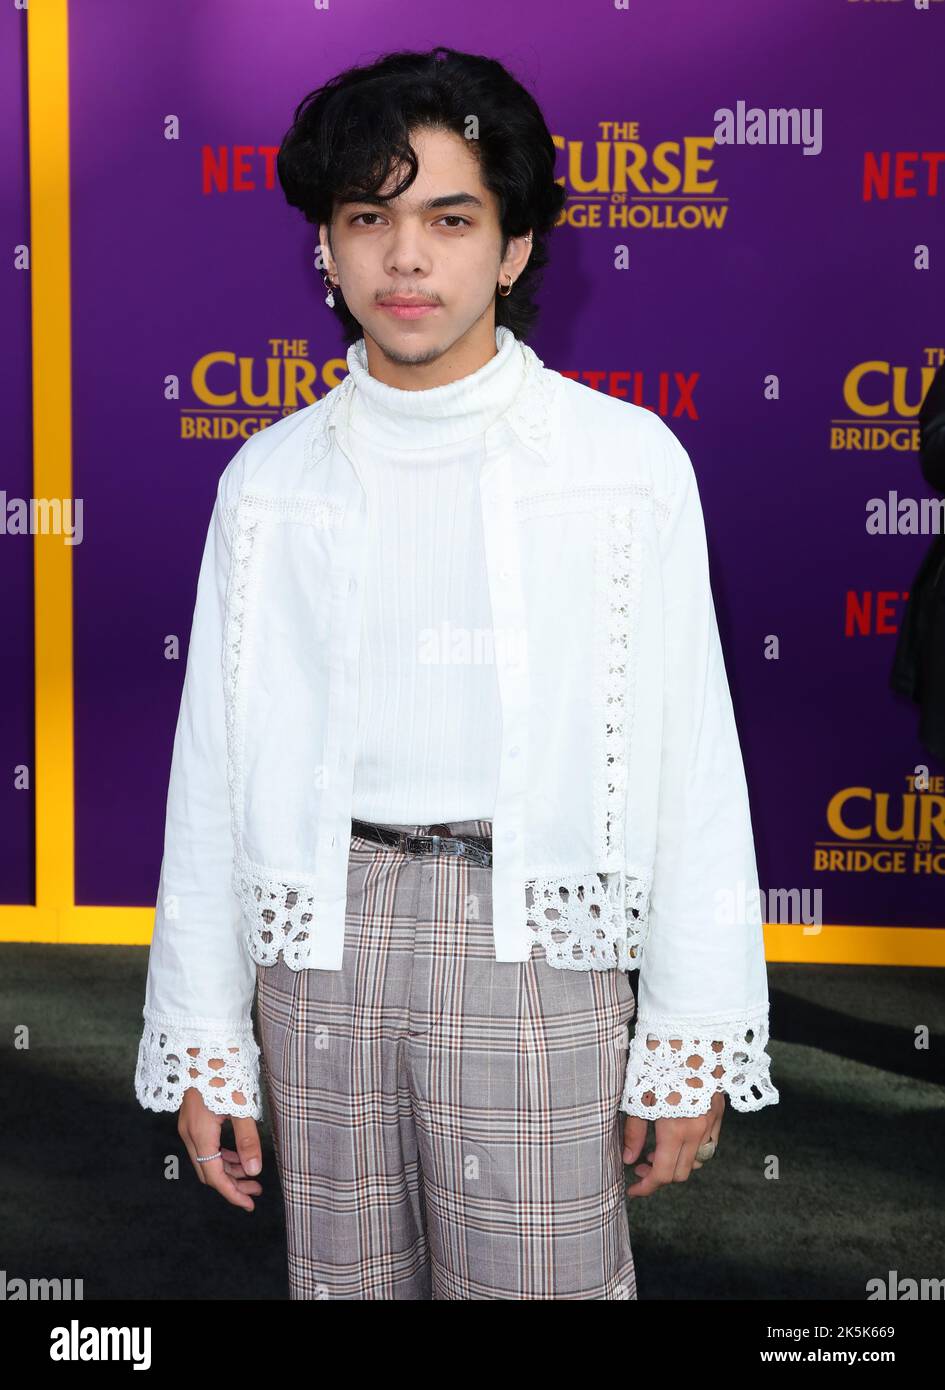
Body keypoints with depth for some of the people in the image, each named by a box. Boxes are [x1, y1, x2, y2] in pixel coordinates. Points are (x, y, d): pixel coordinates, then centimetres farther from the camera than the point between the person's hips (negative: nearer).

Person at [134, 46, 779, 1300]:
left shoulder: (628, 462, -2)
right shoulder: (269, 479, 5)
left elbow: (692, 762, -2)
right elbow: (214, 771, 6)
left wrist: (693, 1043, -3)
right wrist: (202, 1045, 7)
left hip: (535, 940, -2)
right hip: (322, 938, 3)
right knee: (343, 1277, 14)